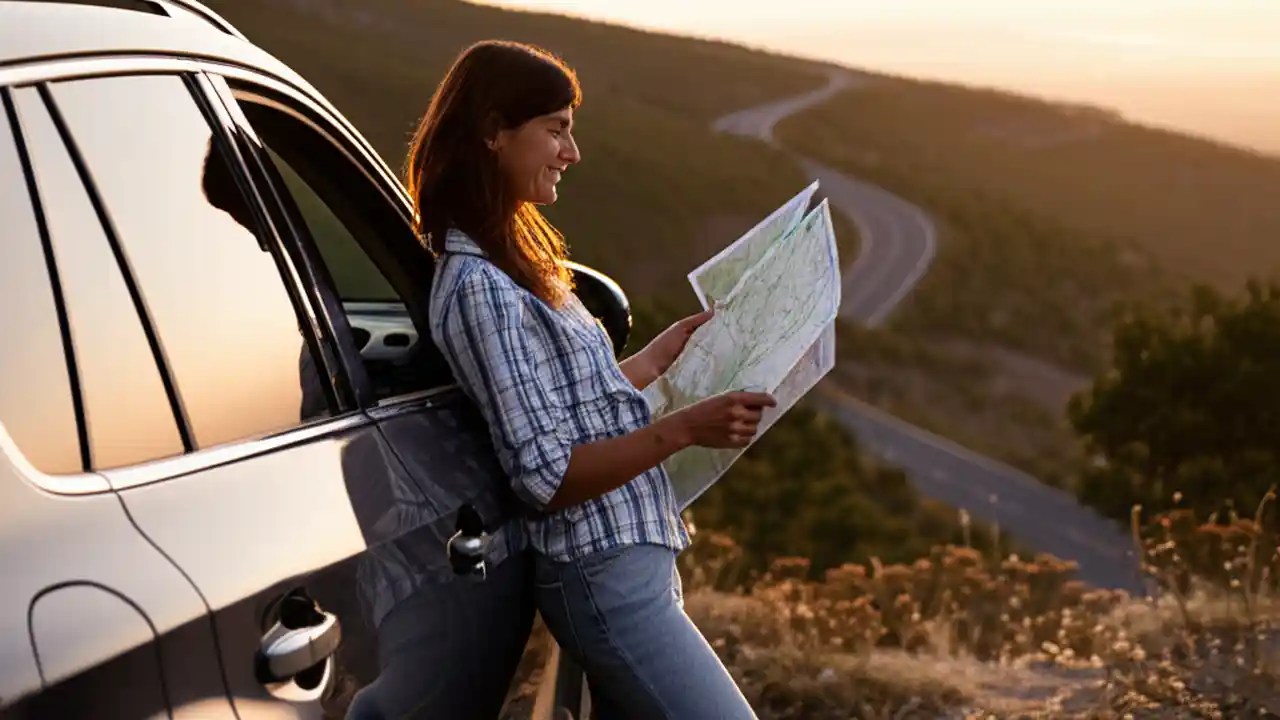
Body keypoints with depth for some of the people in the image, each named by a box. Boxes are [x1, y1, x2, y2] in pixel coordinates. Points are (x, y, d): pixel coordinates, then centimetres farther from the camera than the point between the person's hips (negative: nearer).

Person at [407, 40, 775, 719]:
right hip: (607, 579, -10)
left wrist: (664, 350, 21)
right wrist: (684, 428, -26)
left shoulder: (505, 264, 11)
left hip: (619, 566, 10)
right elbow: (546, 476, -20)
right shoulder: (479, 287, -19)